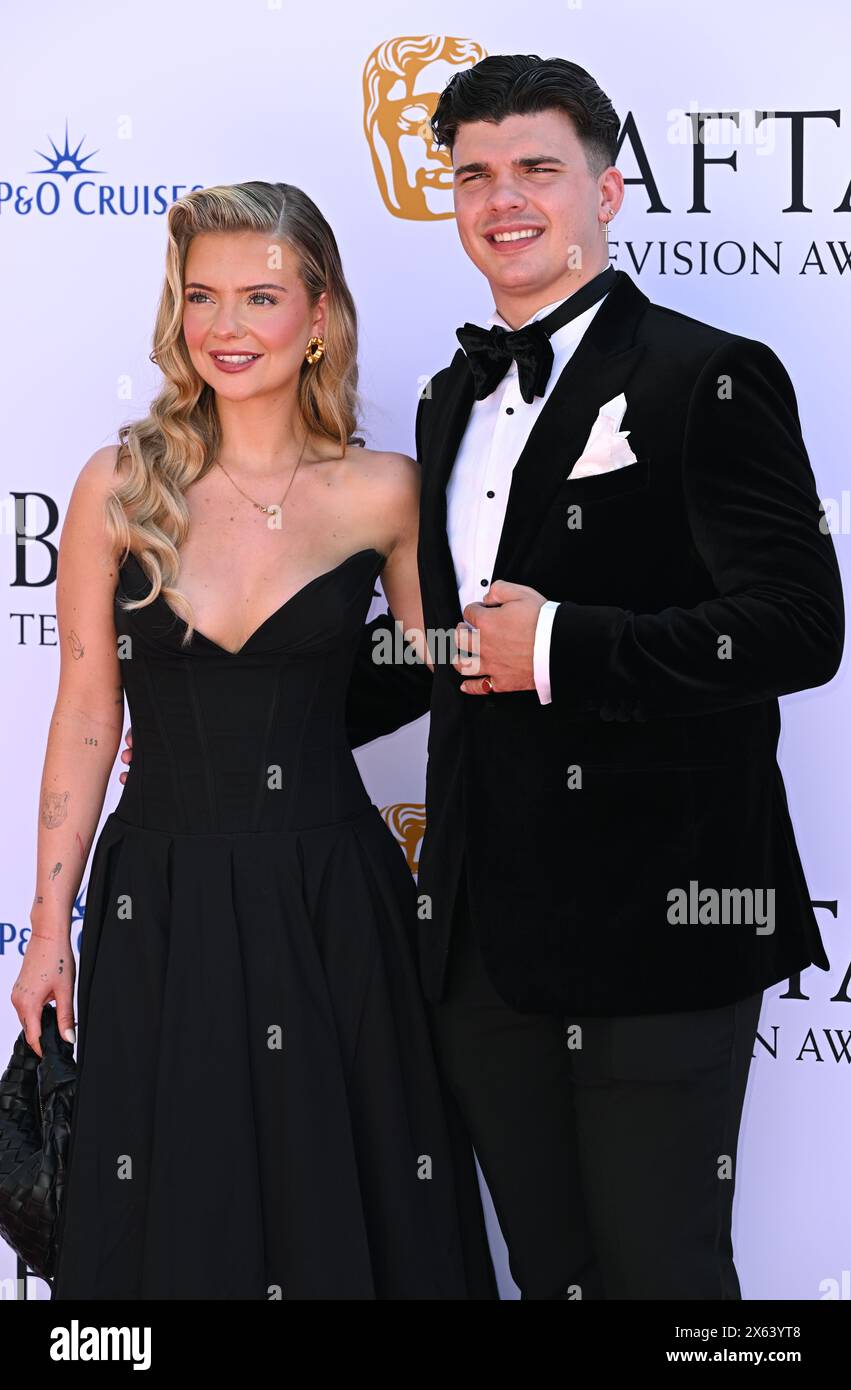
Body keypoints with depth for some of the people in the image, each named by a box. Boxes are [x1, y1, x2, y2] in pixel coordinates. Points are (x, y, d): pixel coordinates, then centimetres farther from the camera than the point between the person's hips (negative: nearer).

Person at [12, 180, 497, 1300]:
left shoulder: (383, 494, -3)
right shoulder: (120, 486, -3)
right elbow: (86, 711, 1)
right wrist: (49, 925, 3)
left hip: (331, 897, 0)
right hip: (161, 897, 0)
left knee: (339, 1199, 11)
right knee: (175, 1216, 11)